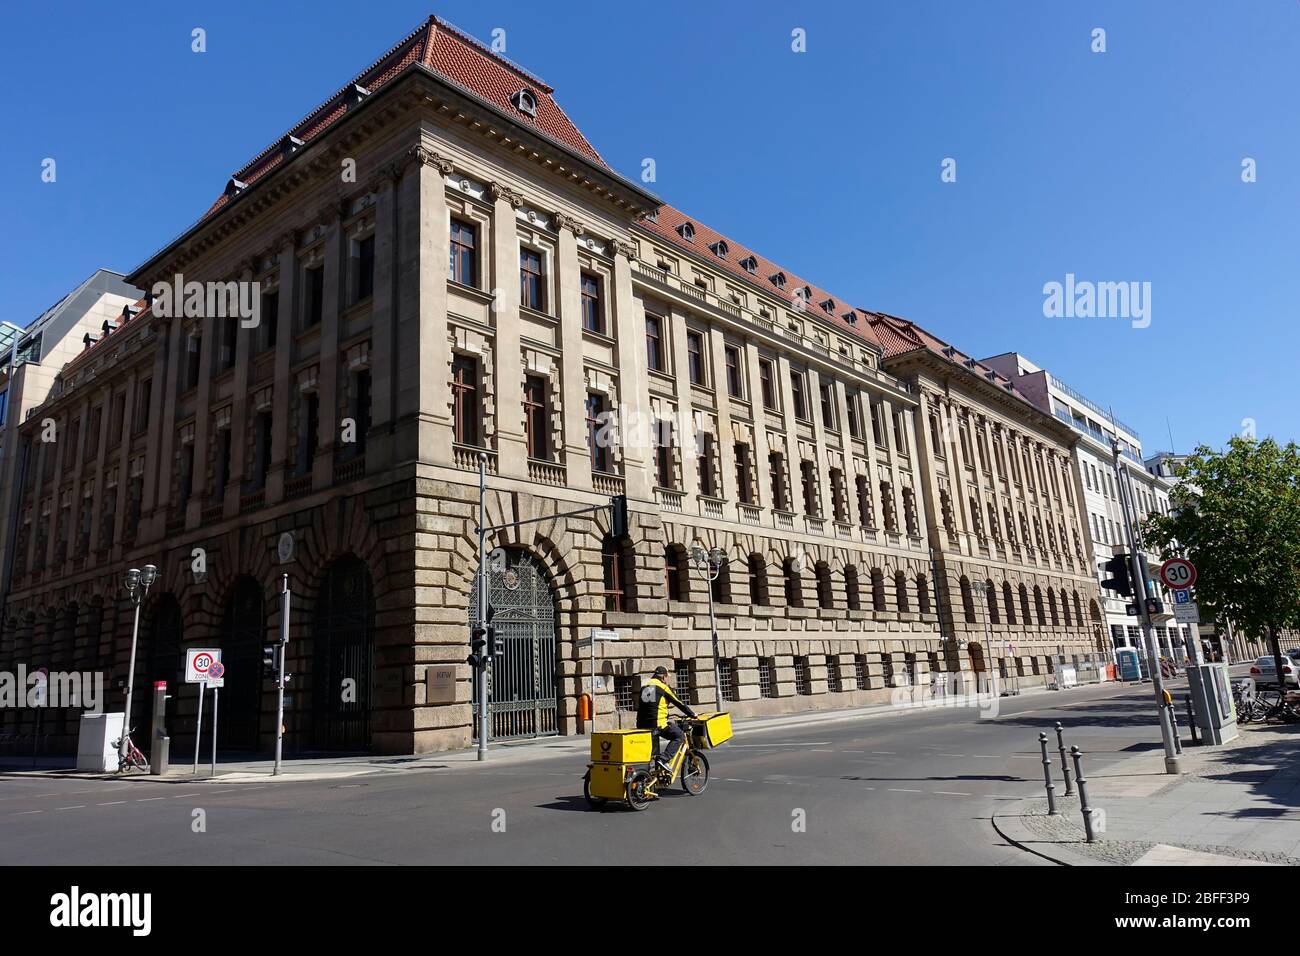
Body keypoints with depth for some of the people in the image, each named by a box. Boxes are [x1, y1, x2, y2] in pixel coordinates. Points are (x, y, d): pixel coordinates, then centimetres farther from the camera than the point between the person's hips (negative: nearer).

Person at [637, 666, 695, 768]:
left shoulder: (644, 687, 18)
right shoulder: (663, 687, -2)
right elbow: (679, 703, 2)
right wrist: (693, 714, 13)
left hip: (643, 725, 7)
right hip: (659, 723, -7)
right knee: (679, 736, 5)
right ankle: (665, 759, -10)